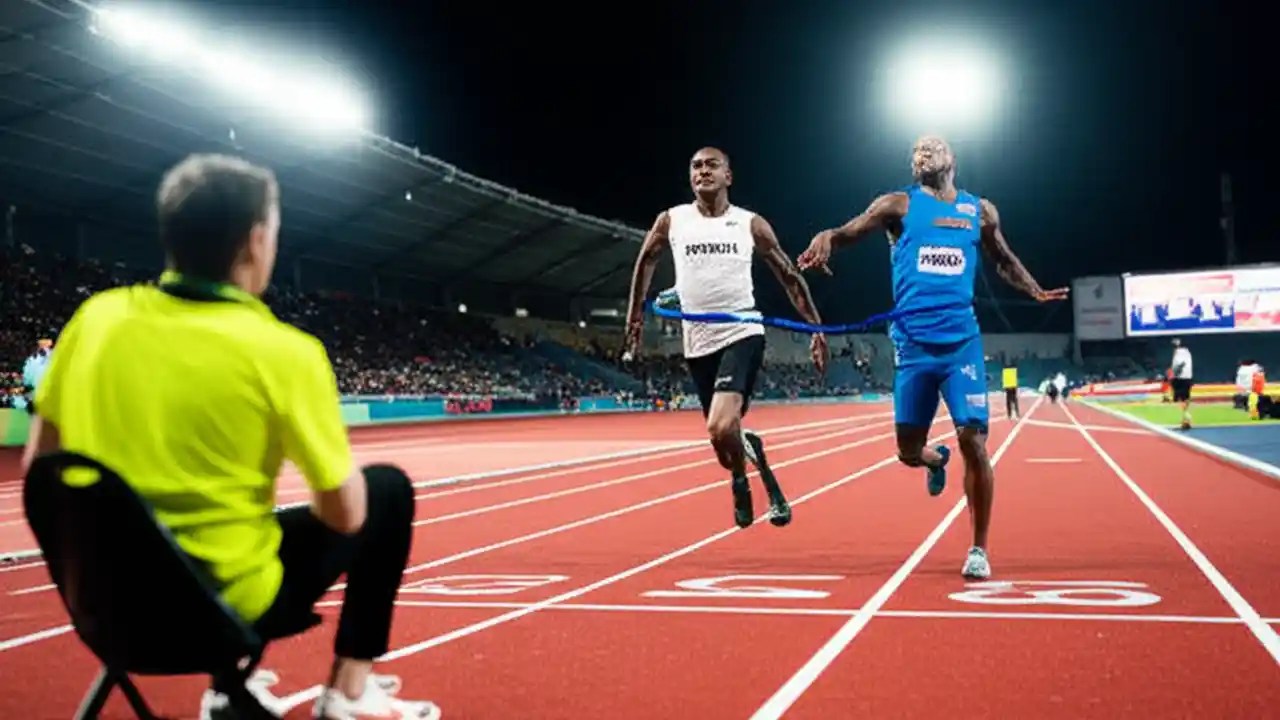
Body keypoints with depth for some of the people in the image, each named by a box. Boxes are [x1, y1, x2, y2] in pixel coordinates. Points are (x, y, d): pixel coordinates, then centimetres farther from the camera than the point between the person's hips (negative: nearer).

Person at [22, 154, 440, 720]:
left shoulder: (97, 316, -4)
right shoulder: (281, 351, -18)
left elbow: (38, 464, 7)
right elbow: (344, 514, -12)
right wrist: (330, 473, 11)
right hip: (224, 607, -6)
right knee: (389, 491, 13)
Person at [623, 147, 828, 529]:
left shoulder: (751, 224, 0)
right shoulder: (671, 221, 3)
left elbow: (789, 276, 7)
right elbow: (646, 260, 20)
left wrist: (816, 328, 5)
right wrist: (636, 312, 17)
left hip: (742, 334, -3)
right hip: (698, 342, 3)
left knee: (721, 428, -25)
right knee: (724, 433, 10)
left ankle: (742, 481, 4)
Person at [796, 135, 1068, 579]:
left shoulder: (979, 210, 13)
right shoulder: (900, 205, 5)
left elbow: (1004, 261, 27)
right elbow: (846, 233, -2)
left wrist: (1037, 293, 11)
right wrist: (825, 239, -26)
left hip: (962, 341, 1)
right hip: (913, 343, 0)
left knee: (973, 441, -10)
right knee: (908, 450, 4)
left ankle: (979, 548, 6)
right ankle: (935, 459, 45)